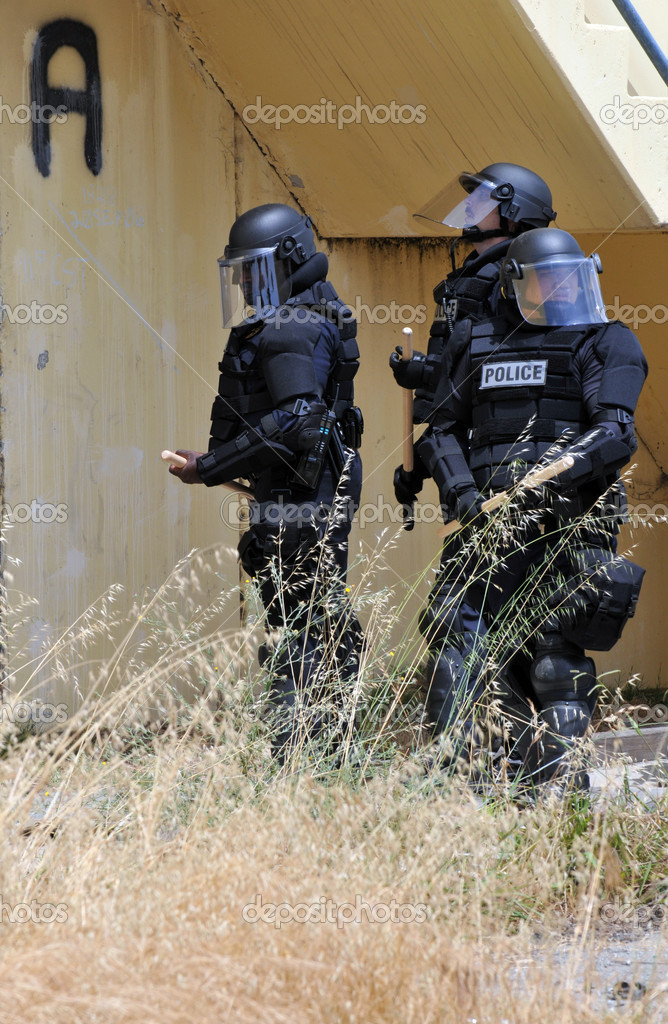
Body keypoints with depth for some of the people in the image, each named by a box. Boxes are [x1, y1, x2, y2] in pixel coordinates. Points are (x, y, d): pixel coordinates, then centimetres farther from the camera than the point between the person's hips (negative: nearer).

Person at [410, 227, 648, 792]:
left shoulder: (608, 344, 7)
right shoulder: (475, 342, 18)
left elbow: (615, 434, -7)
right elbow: (442, 430, 19)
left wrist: (550, 475, -22)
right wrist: (462, 492, 0)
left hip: (569, 527, -3)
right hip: (488, 526, 3)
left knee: (554, 654, -8)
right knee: (458, 640, -7)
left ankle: (560, 782, -6)